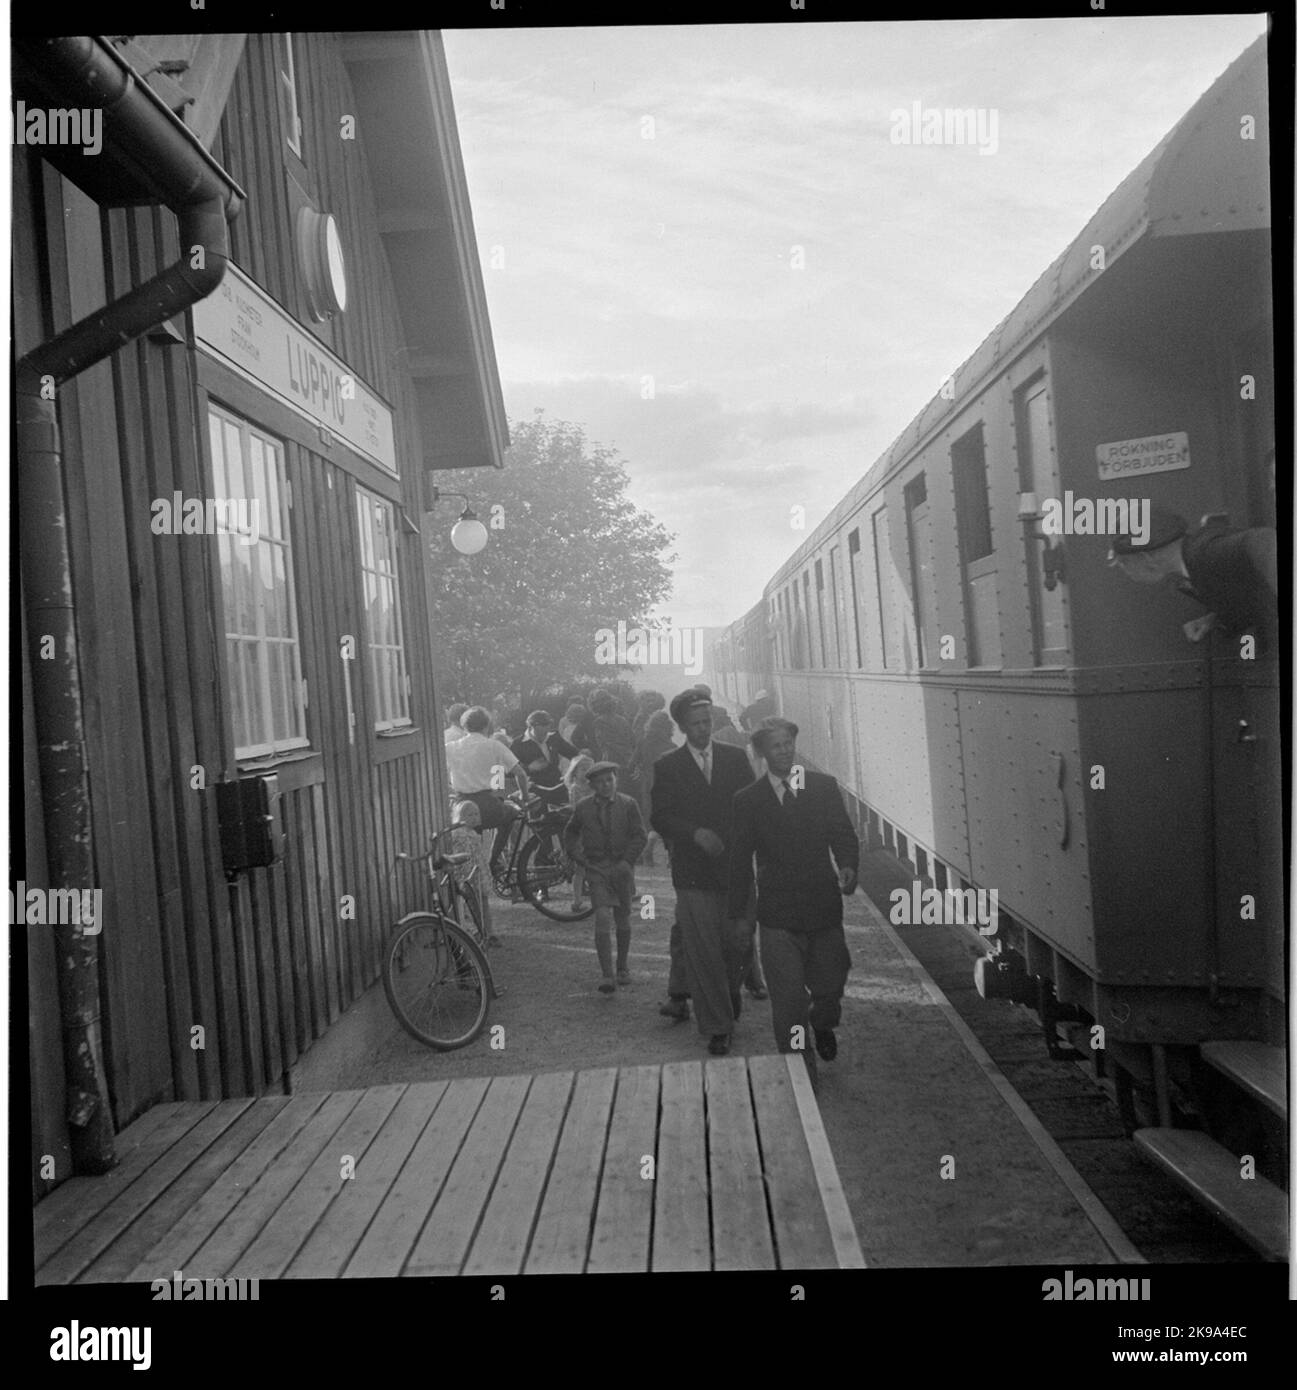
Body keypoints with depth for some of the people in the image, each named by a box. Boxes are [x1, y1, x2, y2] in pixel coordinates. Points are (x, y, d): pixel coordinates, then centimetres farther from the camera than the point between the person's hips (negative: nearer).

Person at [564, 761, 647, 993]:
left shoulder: (628, 804, -1)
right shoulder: (583, 806, 2)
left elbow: (640, 836, 1)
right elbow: (570, 835, 16)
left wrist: (626, 861, -10)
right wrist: (579, 859, 4)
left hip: (622, 867, 1)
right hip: (596, 868, -1)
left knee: (623, 920, 10)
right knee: (602, 918, -14)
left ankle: (623, 967, 30)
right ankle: (607, 975, -16)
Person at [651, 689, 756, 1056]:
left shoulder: (736, 758, 8)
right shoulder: (667, 767, 2)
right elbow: (660, 818, -3)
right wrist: (695, 833, -17)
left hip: (734, 867, 2)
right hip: (694, 873, -2)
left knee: (735, 943, 7)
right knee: (702, 953, -2)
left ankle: (730, 994, 38)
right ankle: (717, 1027, 8)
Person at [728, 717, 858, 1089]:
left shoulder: (824, 787, 4)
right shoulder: (748, 800, 2)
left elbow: (844, 836, 4)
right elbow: (740, 860, 5)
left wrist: (848, 867, -18)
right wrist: (736, 913, 4)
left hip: (824, 909, 2)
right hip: (778, 918, -2)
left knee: (829, 986, 14)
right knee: (789, 999, -5)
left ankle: (823, 1025, 48)